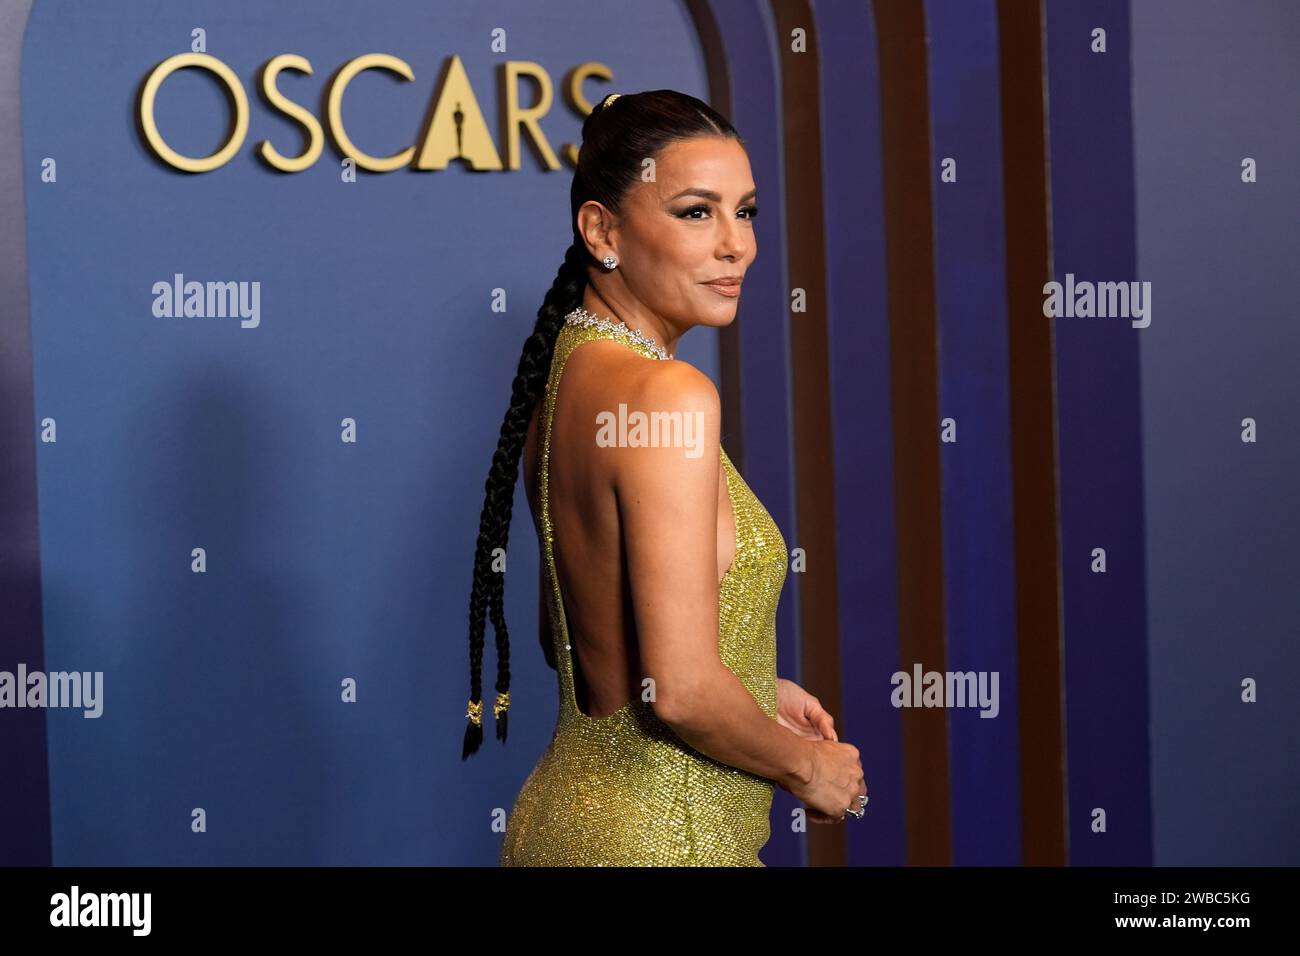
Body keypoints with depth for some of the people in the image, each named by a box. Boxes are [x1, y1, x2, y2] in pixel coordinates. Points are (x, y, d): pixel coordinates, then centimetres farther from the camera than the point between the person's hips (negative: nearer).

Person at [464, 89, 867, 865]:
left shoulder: (569, 374, 5)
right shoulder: (668, 392, -21)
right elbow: (681, 692, -25)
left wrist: (758, 691, 12)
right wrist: (808, 766, -9)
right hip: (656, 835, -8)